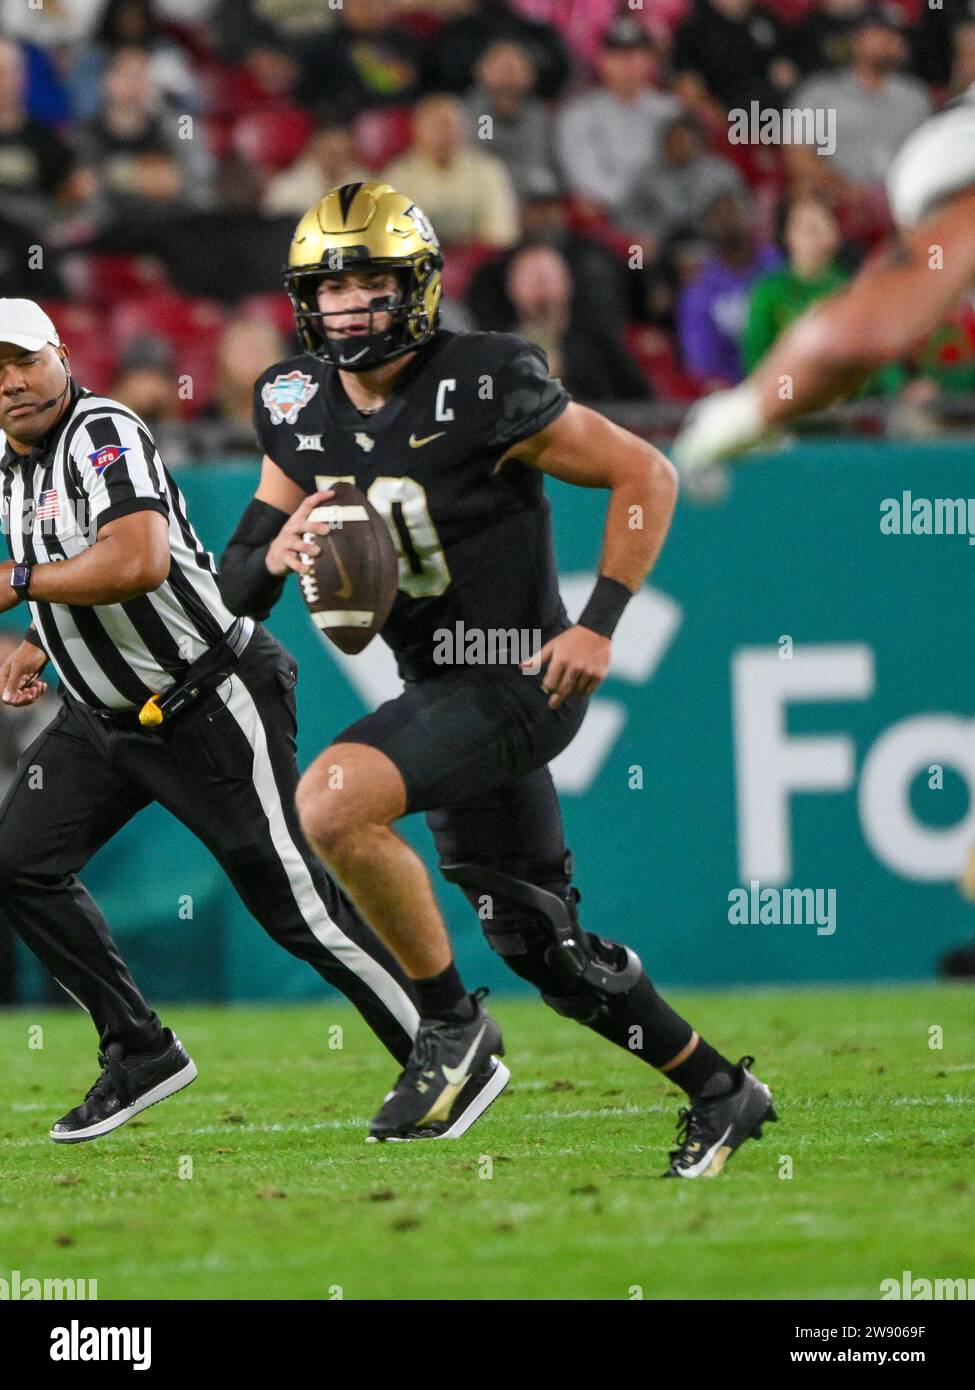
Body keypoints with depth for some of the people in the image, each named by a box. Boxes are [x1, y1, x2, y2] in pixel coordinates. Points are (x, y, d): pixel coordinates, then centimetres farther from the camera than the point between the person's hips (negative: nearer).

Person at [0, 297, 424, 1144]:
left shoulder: (103, 434, -20)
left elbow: (140, 562, -35)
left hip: (210, 707, -9)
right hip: (105, 714, 9)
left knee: (294, 901, -7)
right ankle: (141, 1054, 11)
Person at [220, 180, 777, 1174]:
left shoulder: (487, 389, -17)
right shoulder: (299, 406, 3)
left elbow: (646, 476, -10)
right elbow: (234, 591, 9)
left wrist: (598, 626, -14)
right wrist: (276, 553, -15)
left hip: (516, 680, -8)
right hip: (438, 685, 8)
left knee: (332, 803, -27)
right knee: (540, 943, 13)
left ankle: (449, 1020, -10)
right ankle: (721, 1093, 30)